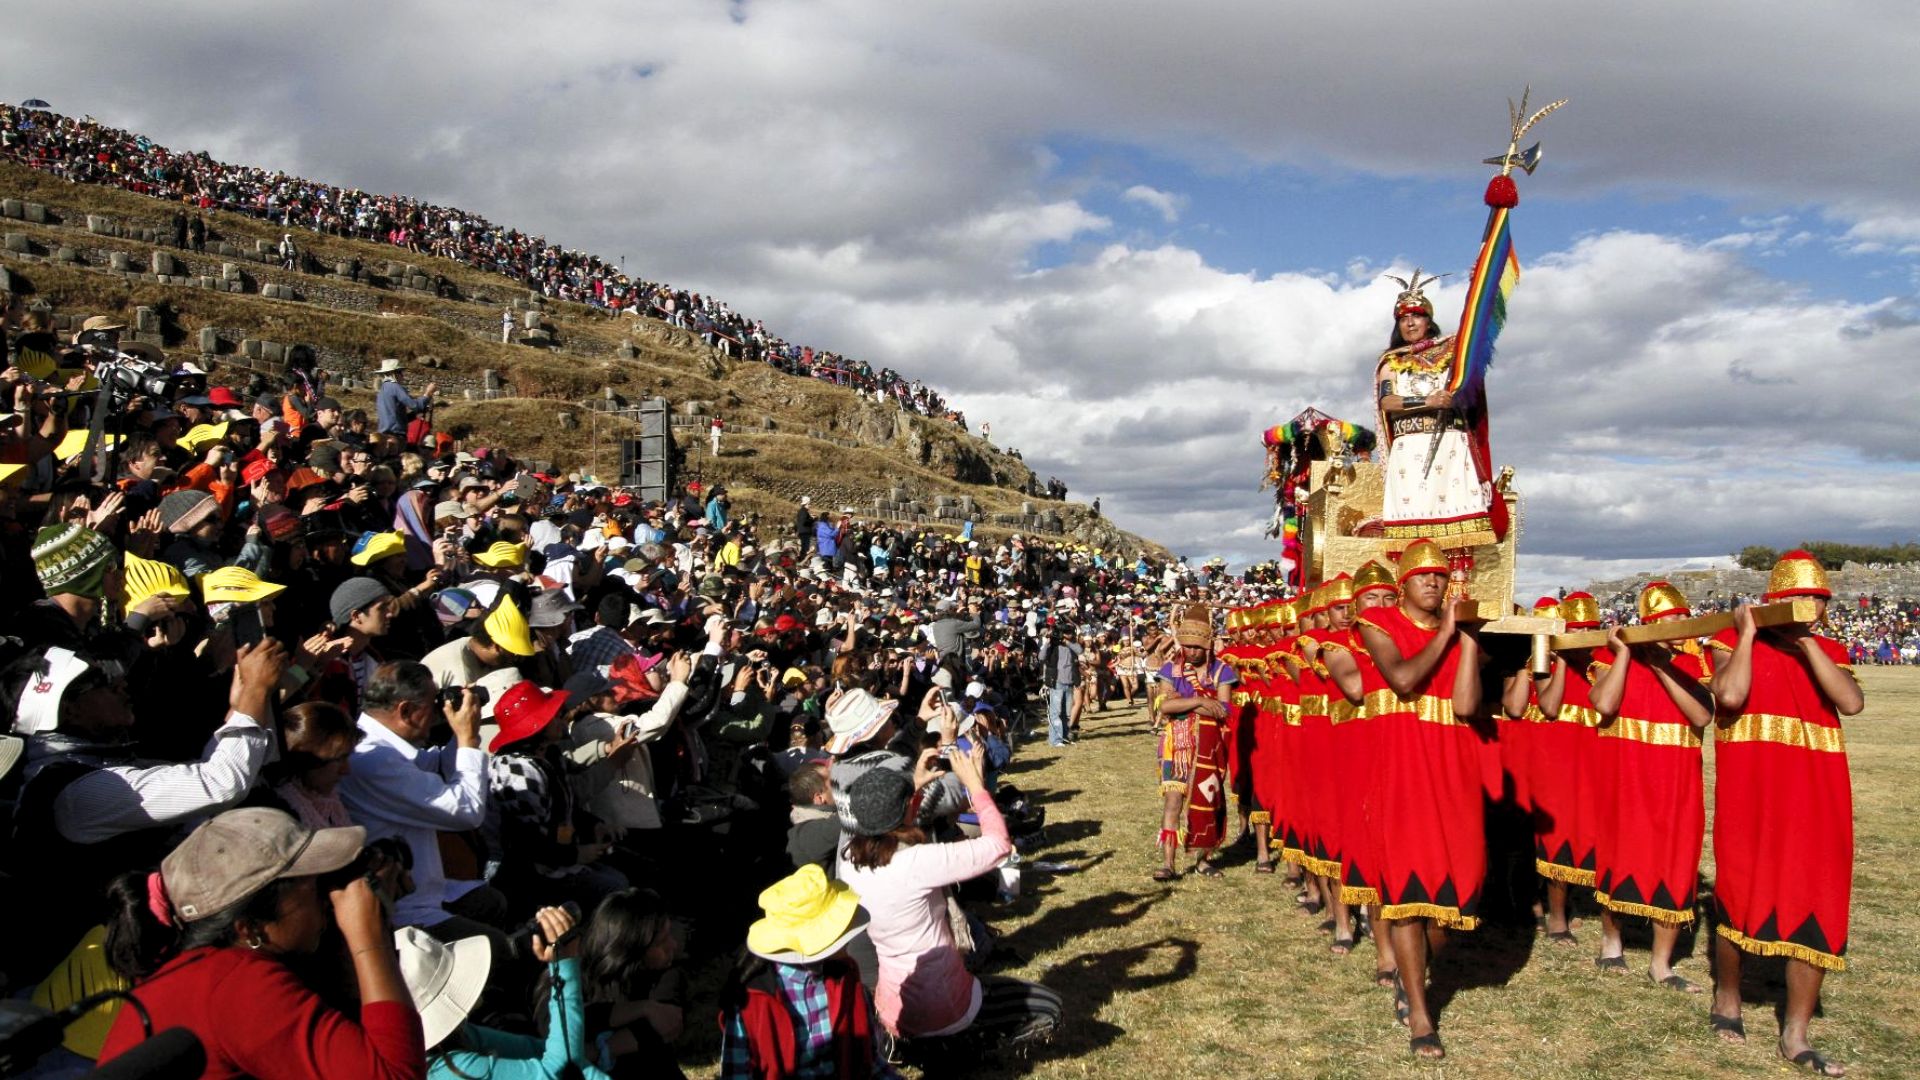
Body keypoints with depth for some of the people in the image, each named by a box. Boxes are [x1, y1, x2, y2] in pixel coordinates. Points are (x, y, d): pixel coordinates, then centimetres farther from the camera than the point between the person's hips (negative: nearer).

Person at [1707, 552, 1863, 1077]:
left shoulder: (1828, 651, 11)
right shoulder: (1734, 641, 1)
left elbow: (1852, 702, -8)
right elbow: (1730, 695, -18)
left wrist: (1807, 642, -11)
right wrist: (1748, 635, -10)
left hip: (1817, 792, 4)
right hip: (1750, 788, -3)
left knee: (1817, 904, 2)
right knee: (1740, 890, 6)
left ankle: (1796, 1035, 12)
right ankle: (1726, 999, 28)